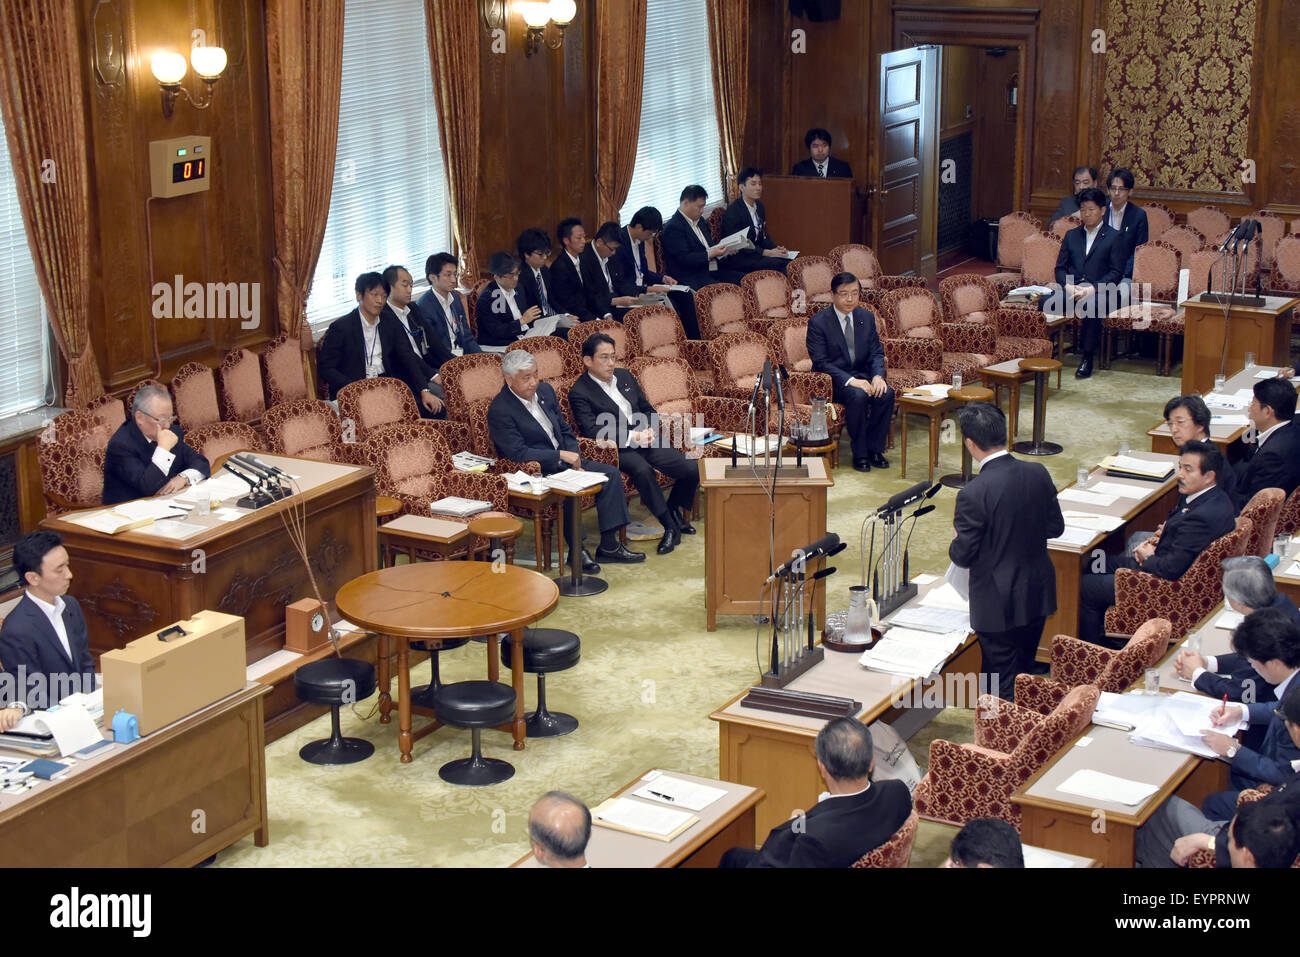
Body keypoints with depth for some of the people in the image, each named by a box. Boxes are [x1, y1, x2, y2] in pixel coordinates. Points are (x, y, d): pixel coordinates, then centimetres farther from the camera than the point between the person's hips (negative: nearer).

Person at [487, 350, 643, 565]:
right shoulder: (499, 411, -16)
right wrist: (561, 456, -23)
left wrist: (575, 461, -3)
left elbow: (565, 431, 15)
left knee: (611, 474, -7)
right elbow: (518, 453, -22)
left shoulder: (545, 391, 8)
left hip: (564, 461, 8)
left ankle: (609, 545, -6)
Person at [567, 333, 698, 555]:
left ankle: (673, 511, 17)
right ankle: (670, 527, -25)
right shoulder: (579, 393, -3)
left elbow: (648, 409, 23)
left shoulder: (625, 376, 18)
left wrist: (650, 430, 0)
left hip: (648, 440, 6)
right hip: (619, 449, -6)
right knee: (643, 470, -37)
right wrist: (632, 437, -21)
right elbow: (591, 430, -16)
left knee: (692, 470, -11)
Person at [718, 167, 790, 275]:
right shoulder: (732, 212, -14)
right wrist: (768, 253, -20)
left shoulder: (759, 206, 13)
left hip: (758, 252, 8)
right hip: (739, 259, -8)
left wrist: (776, 249, -1)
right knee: (778, 264, -29)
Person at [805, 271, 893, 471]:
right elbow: (821, 363, -16)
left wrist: (878, 376, -15)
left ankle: (874, 448, -8)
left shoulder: (867, 317, 6)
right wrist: (850, 381, -27)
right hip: (832, 380, -5)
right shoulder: (818, 322, -11)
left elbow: (876, 353, 7)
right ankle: (859, 453, -18)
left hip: (861, 375, 5)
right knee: (858, 396, -33)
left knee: (886, 393, -23)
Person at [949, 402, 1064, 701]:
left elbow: (963, 557, -18)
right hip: (1038, 594, 6)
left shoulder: (973, 494, -25)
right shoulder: (1038, 474, -7)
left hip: (998, 604, -6)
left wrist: (957, 535, 2)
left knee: (1004, 689, 8)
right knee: (1025, 672, 22)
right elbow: (1055, 527, 4)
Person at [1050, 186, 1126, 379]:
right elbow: (1060, 267, 14)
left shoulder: (1114, 238, 6)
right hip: (1072, 289, 4)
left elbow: (1116, 273, -3)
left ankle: (1087, 359, -28)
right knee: (1046, 302, -29)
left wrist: (1092, 289, -17)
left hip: (1102, 293, -3)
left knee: (1089, 304, -39)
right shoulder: (1071, 235, 21)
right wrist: (1068, 286, -8)